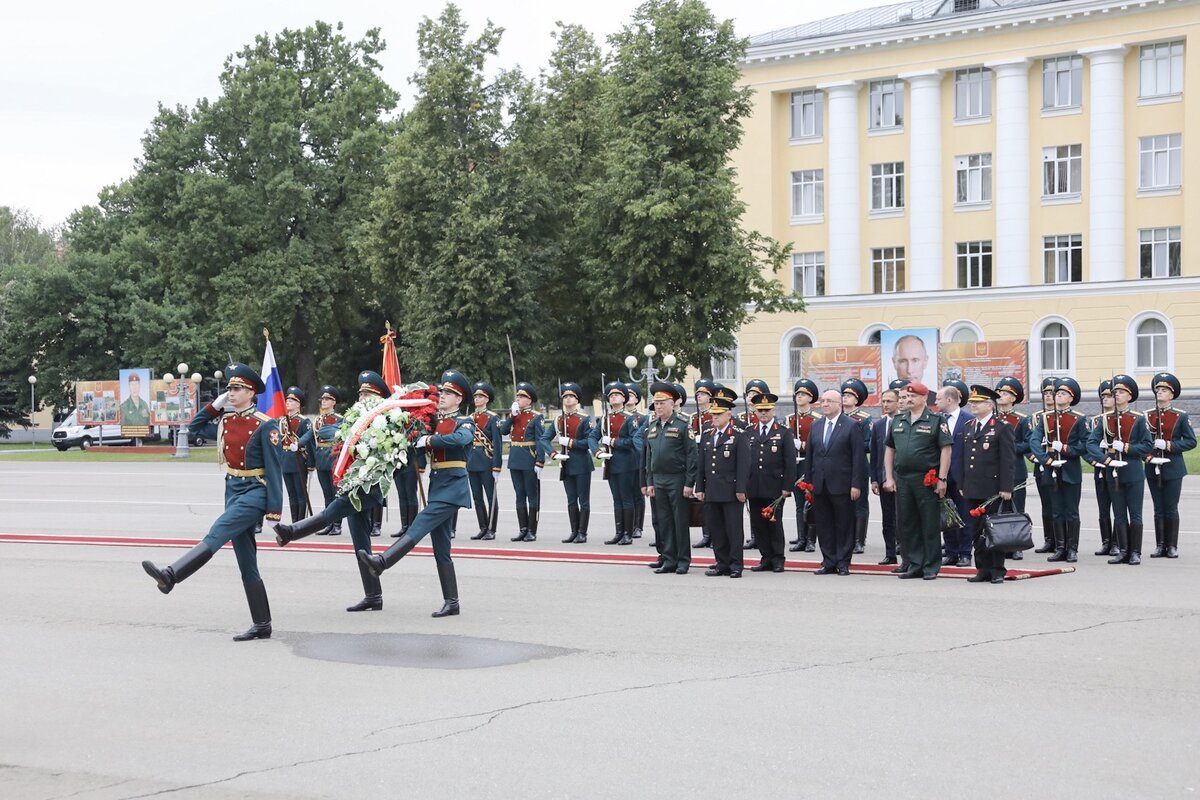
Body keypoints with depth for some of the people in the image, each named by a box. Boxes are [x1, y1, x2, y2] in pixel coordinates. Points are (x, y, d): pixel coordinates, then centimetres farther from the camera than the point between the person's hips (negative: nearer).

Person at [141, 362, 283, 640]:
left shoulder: (265, 425, -11)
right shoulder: (226, 420, 8)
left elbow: (274, 470, -13)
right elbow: (194, 428, 21)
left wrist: (274, 511, -17)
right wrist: (214, 405, 8)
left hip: (255, 492, -8)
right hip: (233, 490, 8)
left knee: (217, 533, -27)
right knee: (247, 565, 6)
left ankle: (170, 576, -42)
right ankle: (262, 625, 9)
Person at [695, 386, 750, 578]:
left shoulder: (739, 437, -3)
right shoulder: (707, 437, 15)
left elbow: (743, 465, -8)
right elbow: (701, 466, 16)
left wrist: (740, 490, -13)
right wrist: (700, 488, 10)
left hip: (731, 492, -6)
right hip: (711, 493, 6)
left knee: (733, 529, -2)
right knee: (715, 529, 8)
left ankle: (736, 565, 3)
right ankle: (722, 563, 16)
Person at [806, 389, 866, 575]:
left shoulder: (852, 426, -3)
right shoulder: (816, 426, 13)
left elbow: (858, 457, -7)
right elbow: (809, 455, 15)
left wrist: (856, 484, -12)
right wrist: (808, 482, 9)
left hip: (841, 485, -5)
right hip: (819, 486, 5)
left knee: (844, 525, 2)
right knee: (823, 525, 7)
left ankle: (843, 563, 8)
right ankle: (828, 562, 14)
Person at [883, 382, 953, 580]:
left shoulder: (936, 421, -3)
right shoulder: (898, 422, 14)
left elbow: (946, 450, -7)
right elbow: (890, 450, 17)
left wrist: (941, 479, -13)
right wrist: (889, 478, 8)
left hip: (926, 480, -6)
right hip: (902, 480, 6)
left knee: (930, 525, 0)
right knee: (906, 524, 8)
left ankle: (931, 567, 7)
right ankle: (915, 565, 17)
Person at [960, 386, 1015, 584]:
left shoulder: (1002, 427, -5)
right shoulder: (968, 427, 14)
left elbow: (1007, 460, -8)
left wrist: (1006, 488, -13)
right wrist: (962, 484, 12)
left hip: (993, 491, -6)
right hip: (972, 490, 6)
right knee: (976, 532, 7)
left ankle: (997, 571, 7)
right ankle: (983, 570, 13)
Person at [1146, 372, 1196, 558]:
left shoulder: (1181, 416, -1)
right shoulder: (1147, 416, 7)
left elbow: (1191, 441, -4)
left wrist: (1168, 445, -16)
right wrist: (1147, 456, -10)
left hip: (1172, 468, -3)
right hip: (1153, 468, 3)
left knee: (1171, 509, 0)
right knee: (1158, 509, 6)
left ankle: (1172, 546, 8)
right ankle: (1160, 546, 11)